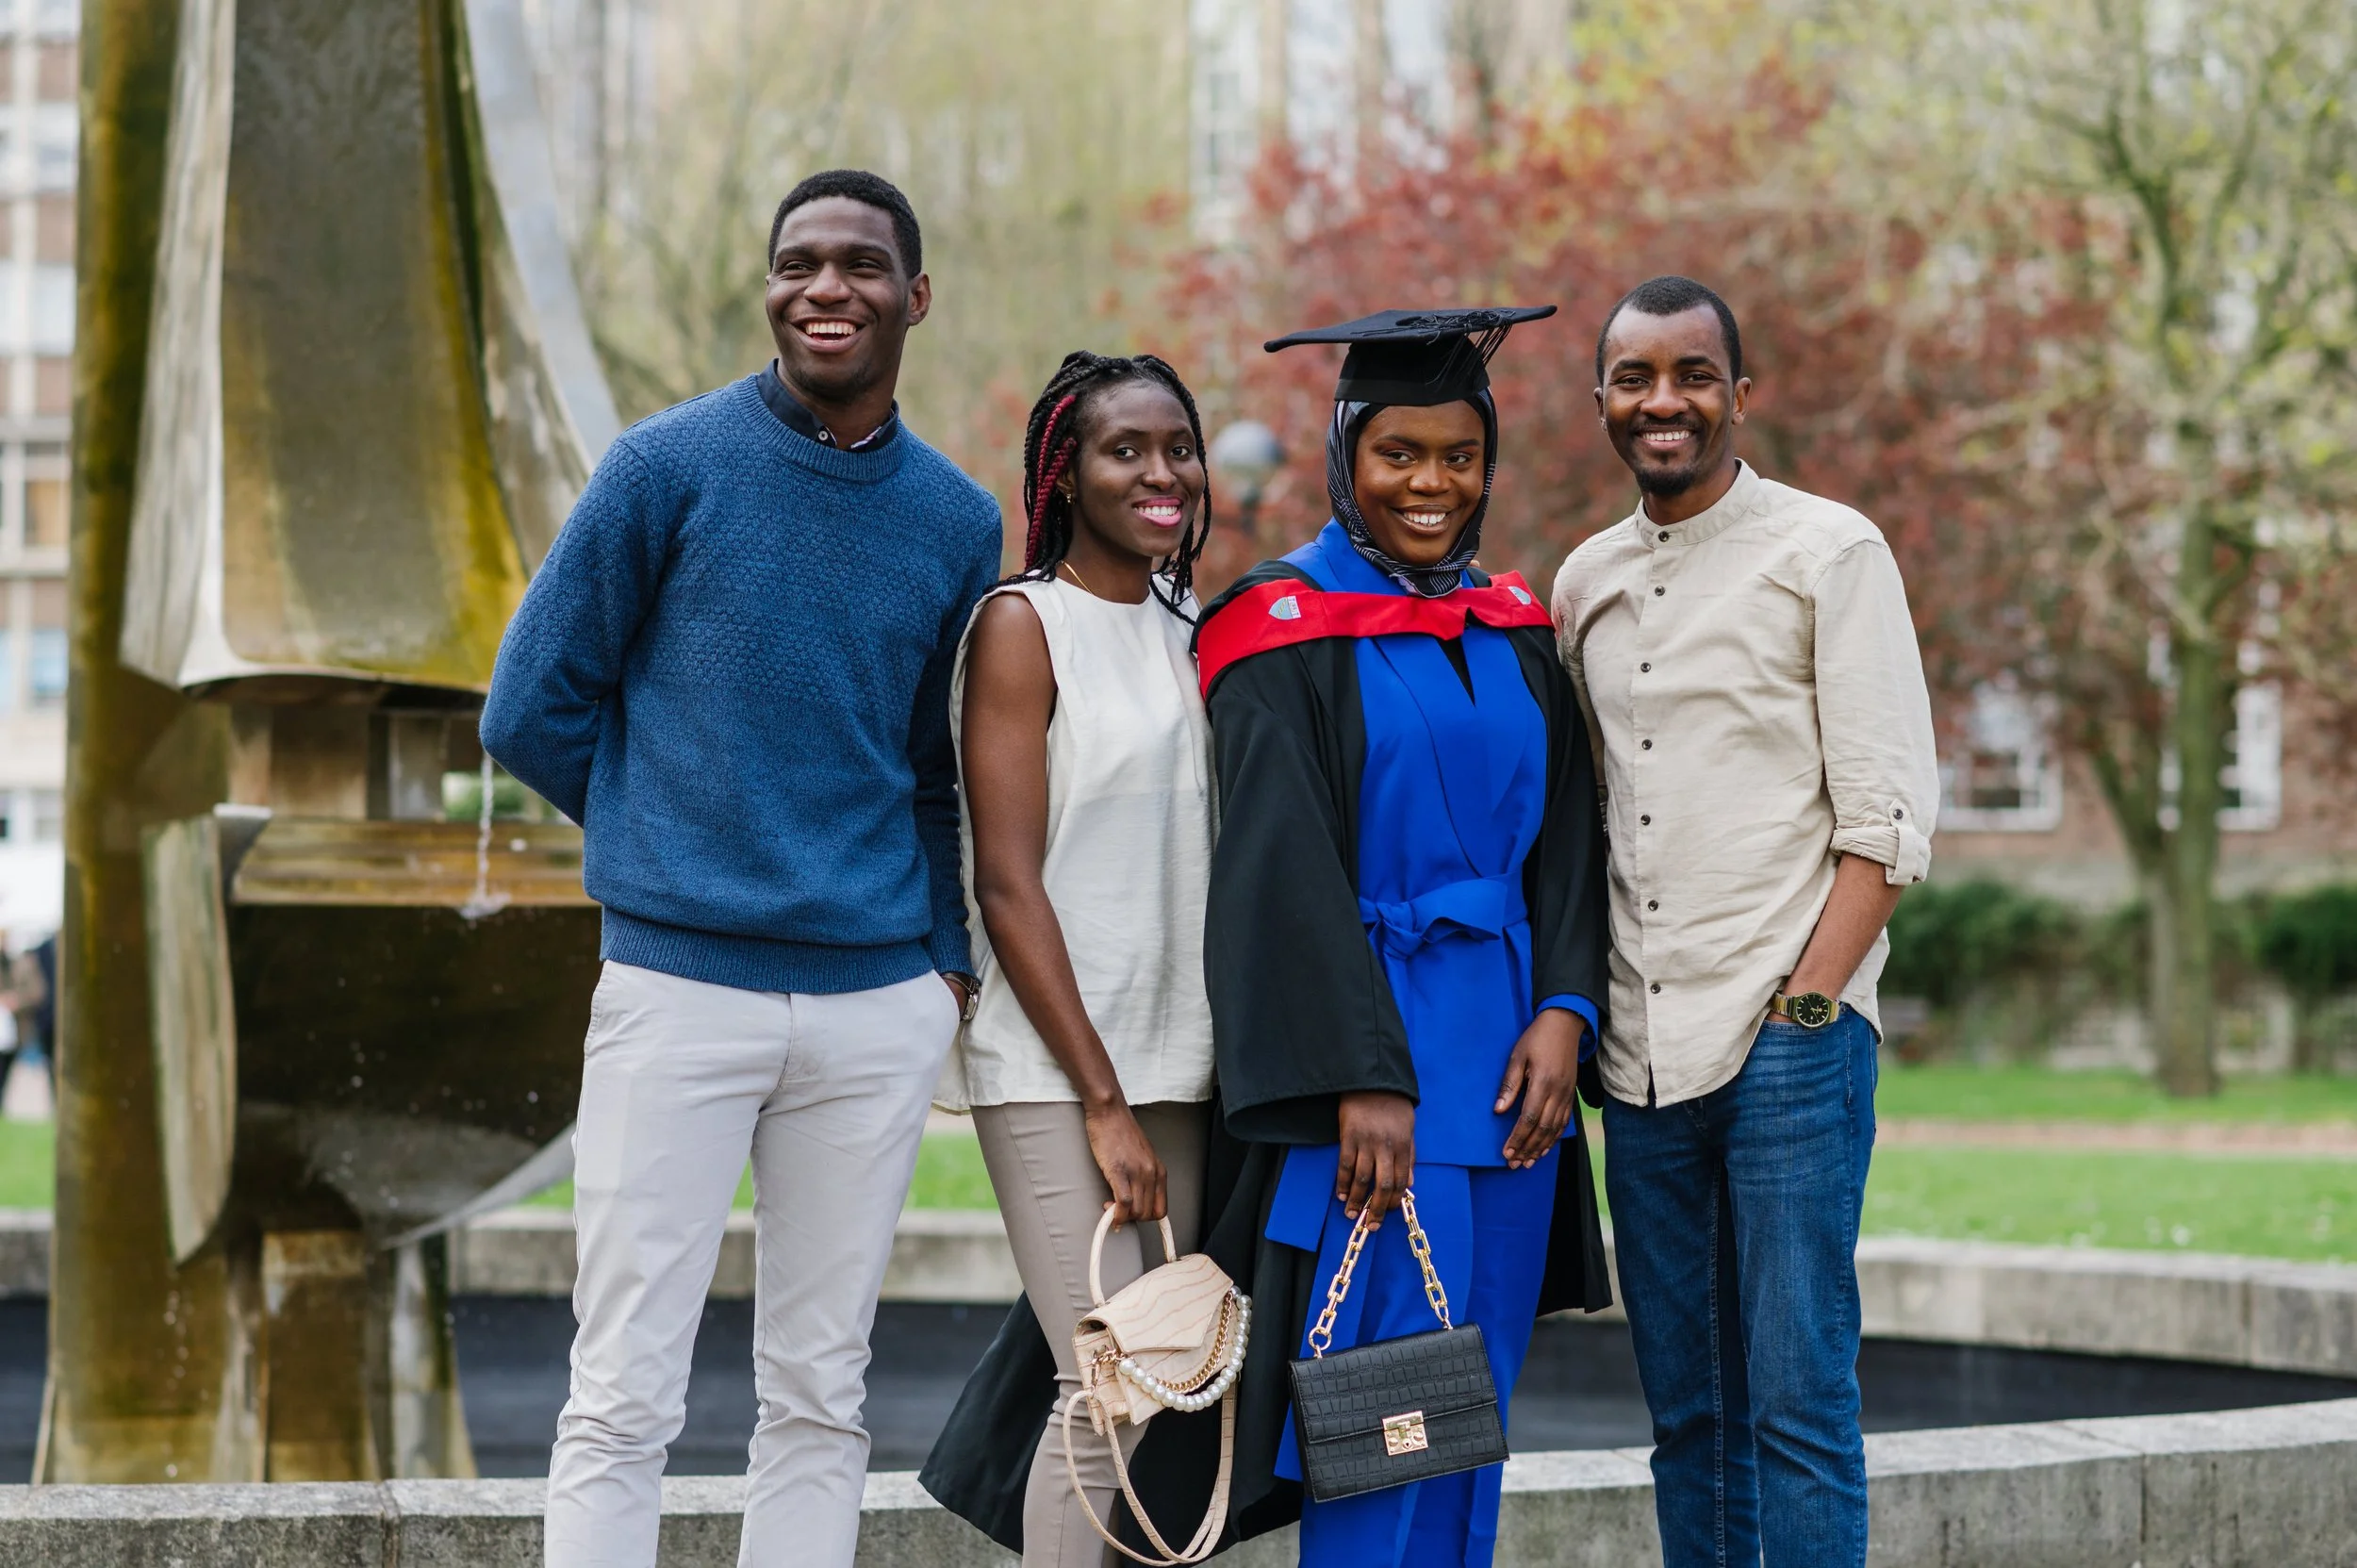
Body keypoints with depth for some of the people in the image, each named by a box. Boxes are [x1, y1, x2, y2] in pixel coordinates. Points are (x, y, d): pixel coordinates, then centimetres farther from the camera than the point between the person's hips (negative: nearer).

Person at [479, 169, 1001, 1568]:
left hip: (879, 1001, 4)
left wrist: (946, 954, 8)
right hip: (680, 983, -4)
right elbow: (534, 708, 3)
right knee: (627, 1398, -5)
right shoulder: (670, 466, -1)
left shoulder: (958, 522, 10)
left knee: (822, 1395, 8)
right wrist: (678, 838, 6)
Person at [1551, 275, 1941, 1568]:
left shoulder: (1829, 553, -1)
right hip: (1643, 1052, 5)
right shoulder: (1589, 580, 15)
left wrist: (1802, 1000, -13)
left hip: (1788, 1036, -5)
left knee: (1794, 1399, -8)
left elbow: (1888, 811, -6)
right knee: (1687, 1410, 8)